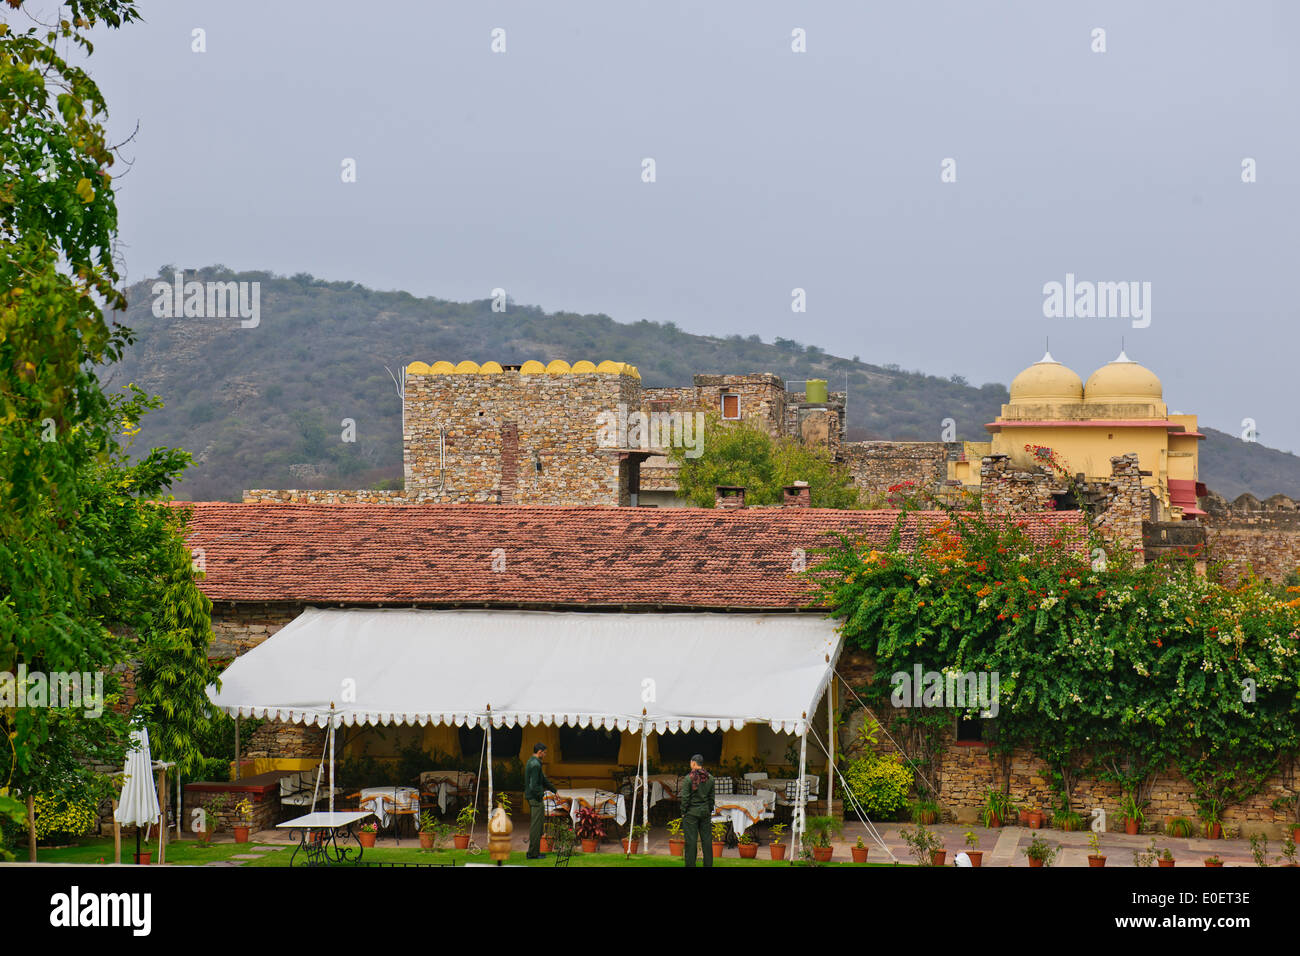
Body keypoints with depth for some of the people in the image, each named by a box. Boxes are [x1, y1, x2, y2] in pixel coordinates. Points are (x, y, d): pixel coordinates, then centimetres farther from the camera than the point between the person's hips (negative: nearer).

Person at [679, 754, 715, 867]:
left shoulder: (688, 778, -12)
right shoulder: (709, 778, 2)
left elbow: (685, 798, -11)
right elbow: (711, 797, 7)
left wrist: (683, 812, -2)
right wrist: (710, 811, 15)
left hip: (691, 812, -4)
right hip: (705, 813, 4)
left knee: (691, 841, 0)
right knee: (707, 840, 9)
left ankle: (690, 865, 1)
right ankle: (708, 864, 12)